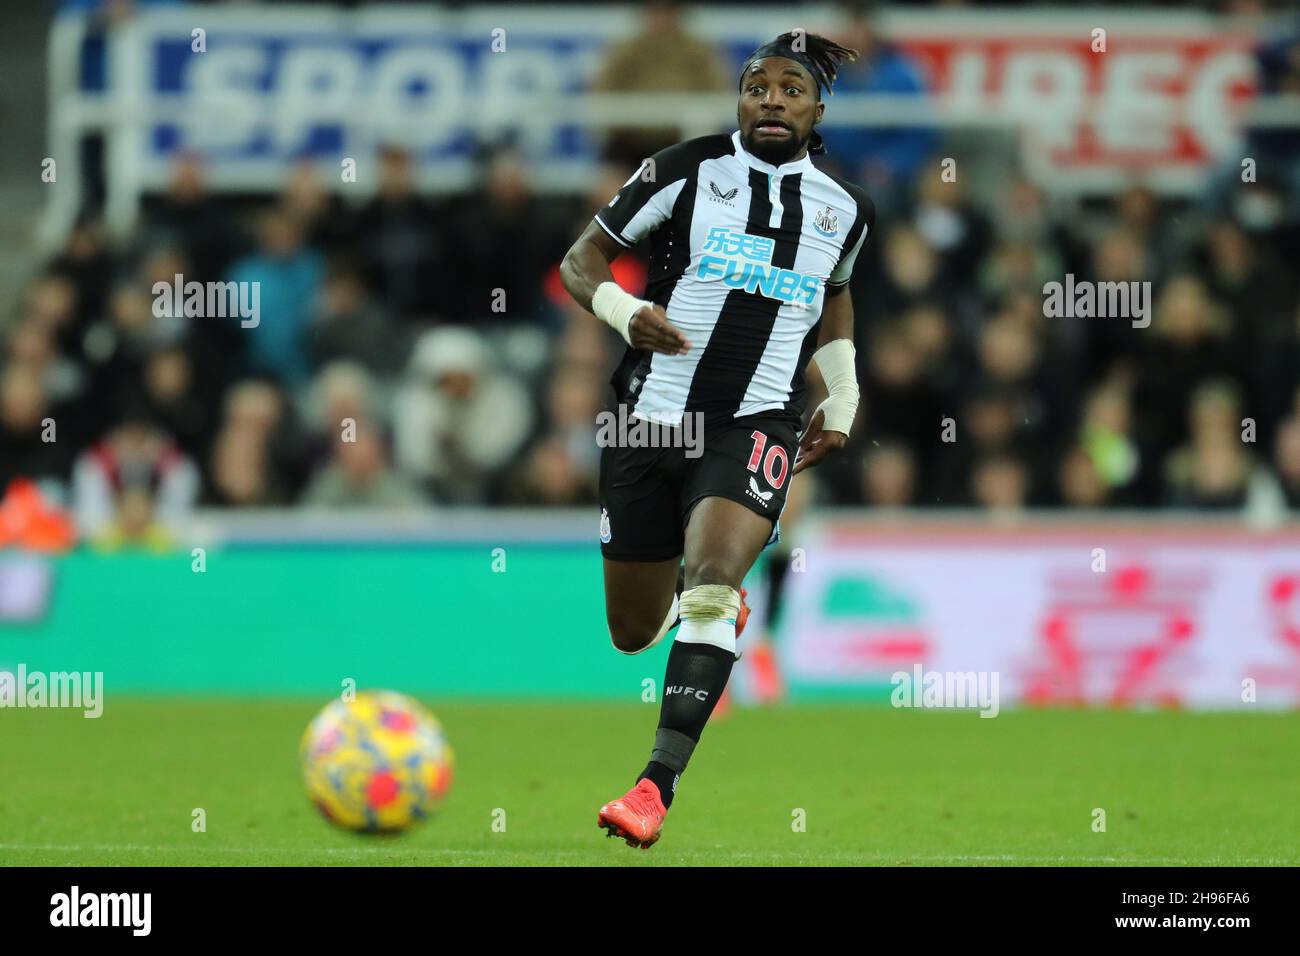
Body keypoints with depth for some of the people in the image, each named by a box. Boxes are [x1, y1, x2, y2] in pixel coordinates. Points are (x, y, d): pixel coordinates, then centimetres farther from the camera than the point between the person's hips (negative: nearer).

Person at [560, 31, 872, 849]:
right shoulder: (688, 170, -1)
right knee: (633, 633, 8)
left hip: (758, 425, 0)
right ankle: (712, 599, 47)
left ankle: (658, 786, -33)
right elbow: (583, 259, 3)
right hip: (653, 414, 1)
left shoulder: (846, 207, 9)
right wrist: (624, 311, -17)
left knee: (714, 578, -29)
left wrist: (843, 399, 19)